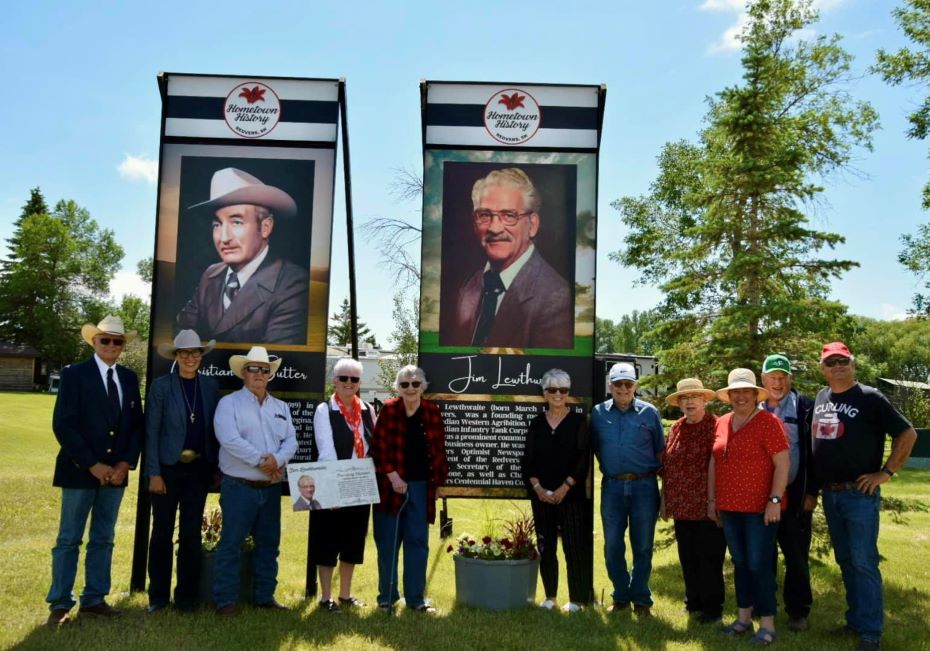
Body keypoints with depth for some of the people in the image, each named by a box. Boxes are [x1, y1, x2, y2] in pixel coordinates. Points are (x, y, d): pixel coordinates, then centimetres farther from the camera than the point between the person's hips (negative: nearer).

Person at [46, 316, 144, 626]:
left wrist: (125, 463, -4)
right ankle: (60, 604, 11)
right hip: (80, 470, -4)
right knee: (69, 539, 2)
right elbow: (63, 425, -12)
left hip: (116, 471, 5)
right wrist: (92, 465, -15)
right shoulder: (74, 374, -5)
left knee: (103, 539, 10)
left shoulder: (129, 378, 9)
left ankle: (94, 599, 19)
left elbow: (137, 424, 10)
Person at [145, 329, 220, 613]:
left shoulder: (209, 385, 4)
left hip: (199, 469, 2)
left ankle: (186, 596, 19)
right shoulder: (161, 385, -5)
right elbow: (151, 431, -7)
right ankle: (158, 596, 21)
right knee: (162, 532, 8)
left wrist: (216, 467, 1)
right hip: (168, 467, -2)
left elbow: (213, 428, 5)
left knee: (192, 534, 8)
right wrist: (154, 472, -11)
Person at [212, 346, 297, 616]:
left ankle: (264, 595, 22)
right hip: (239, 486, -5)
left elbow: (291, 440, 5)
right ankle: (225, 600, 7)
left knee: (269, 543, 11)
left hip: (271, 487, 5)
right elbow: (229, 438, -16)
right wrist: (261, 460, -17)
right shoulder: (229, 403, -2)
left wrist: (277, 459, -15)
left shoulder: (281, 407, 14)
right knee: (231, 543, -2)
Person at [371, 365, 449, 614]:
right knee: (388, 543, 7)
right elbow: (378, 446, -6)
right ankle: (387, 595, 21)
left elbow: (438, 449, 7)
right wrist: (392, 475, -14)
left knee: (418, 542, 6)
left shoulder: (432, 412, 3)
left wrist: (439, 477, 2)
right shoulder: (388, 410, -3)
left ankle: (415, 597, 17)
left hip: (420, 486, 2)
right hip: (391, 485, -2)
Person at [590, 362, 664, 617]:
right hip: (612, 486, 1)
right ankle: (621, 596, 22)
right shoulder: (598, 413, 4)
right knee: (612, 545, 6)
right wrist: (608, 468, 8)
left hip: (644, 486, -1)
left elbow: (660, 450, 6)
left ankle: (641, 599, 21)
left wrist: (657, 474, 1)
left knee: (643, 546, 7)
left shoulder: (649, 412, 1)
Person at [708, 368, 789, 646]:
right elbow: (713, 462, 14)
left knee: (759, 565, -2)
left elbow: (782, 464, -12)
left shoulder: (768, 422, -9)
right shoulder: (721, 423, 8)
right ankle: (744, 618, 25)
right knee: (739, 563, 14)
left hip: (760, 508, -6)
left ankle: (767, 624, 10)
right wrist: (712, 499, 12)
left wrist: (775, 500, -17)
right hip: (729, 508, 6)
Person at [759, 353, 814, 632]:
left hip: (794, 493, -3)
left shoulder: (804, 407, -3)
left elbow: (813, 450, -6)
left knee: (796, 555, 5)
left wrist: (810, 491, -10)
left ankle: (798, 611, 18)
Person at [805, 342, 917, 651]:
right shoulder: (821, 398, 10)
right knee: (845, 562, 14)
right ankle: (855, 620, 26)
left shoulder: (870, 398, -7)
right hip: (830, 495, 6)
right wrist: (812, 490, 15)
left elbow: (907, 434, -7)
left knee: (863, 562, -3)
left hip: (860, 495, -6)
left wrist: (886, 472, -10)